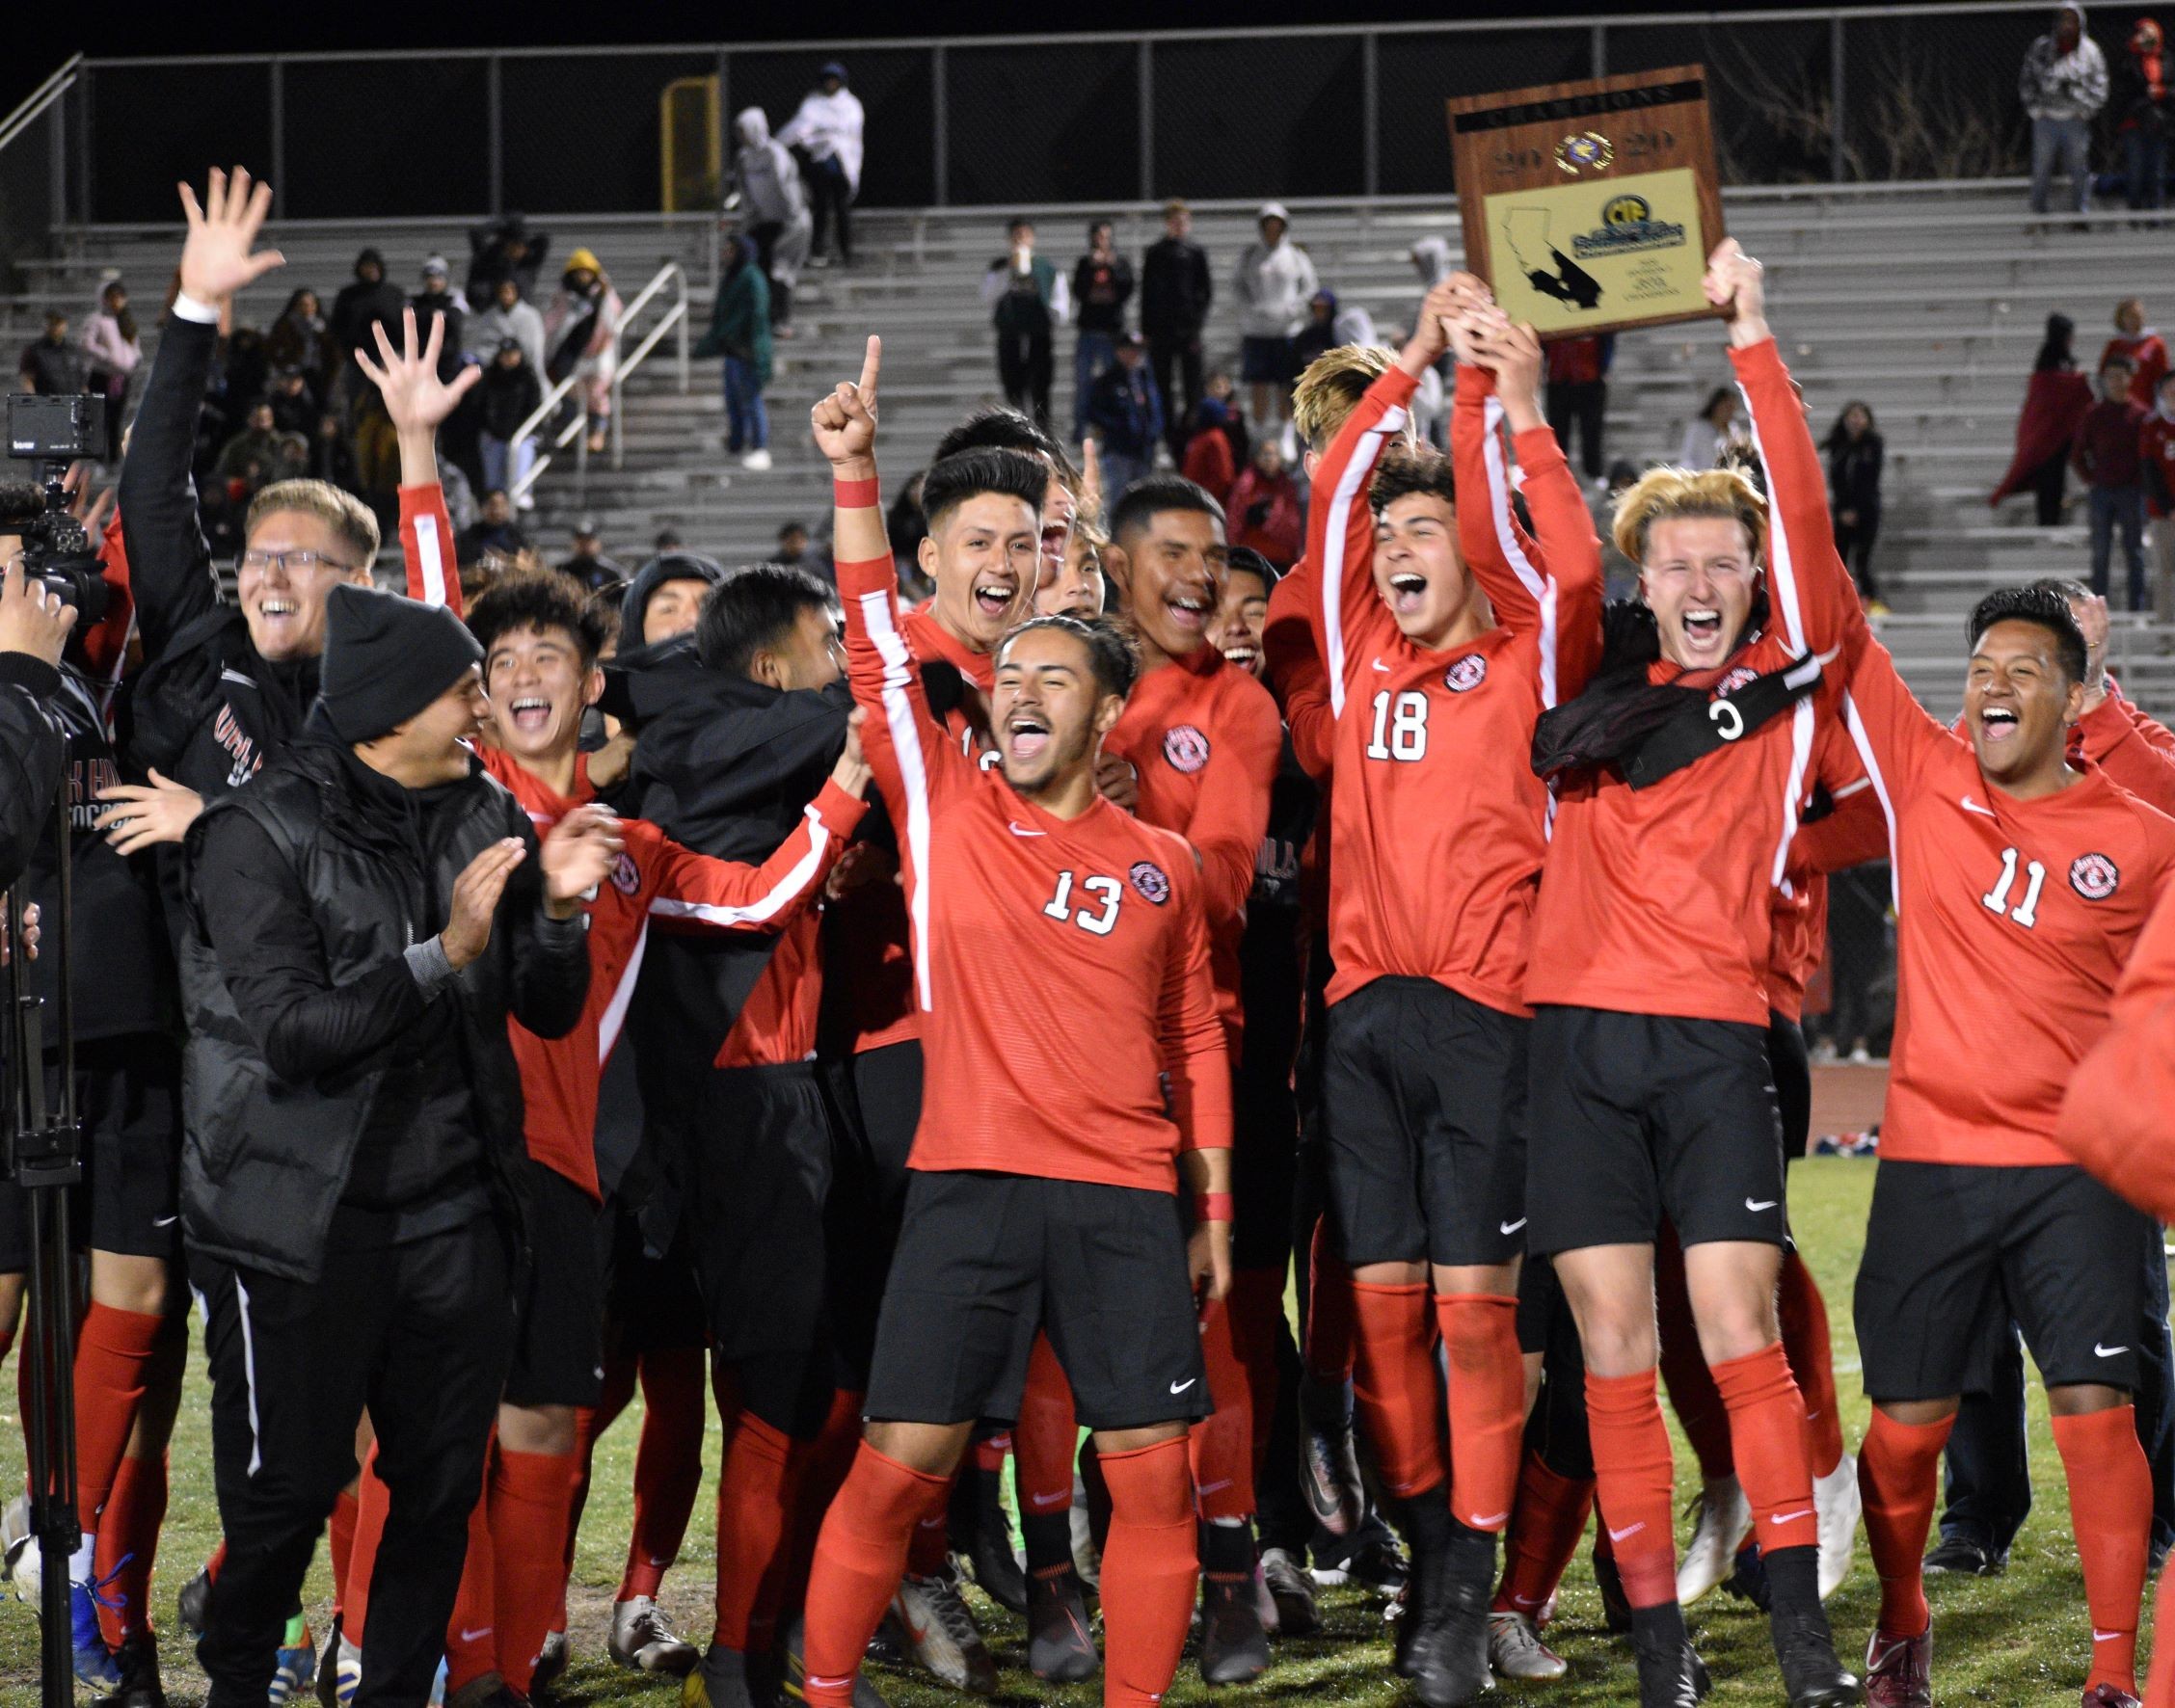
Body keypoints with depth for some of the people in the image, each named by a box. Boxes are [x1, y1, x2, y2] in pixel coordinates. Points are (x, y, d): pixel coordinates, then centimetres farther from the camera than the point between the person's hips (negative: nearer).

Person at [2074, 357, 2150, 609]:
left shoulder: (2139, 414, 0)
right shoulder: (2093, 415, 4)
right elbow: (2077, 454, 10)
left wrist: (2140, 483, -4)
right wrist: (2090, 479, 3)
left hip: (2131, 491, -1)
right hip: (2102, 491, 1)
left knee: (2134, 551, 2)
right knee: (2100, 553, 4)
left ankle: (2137, 606, 5)